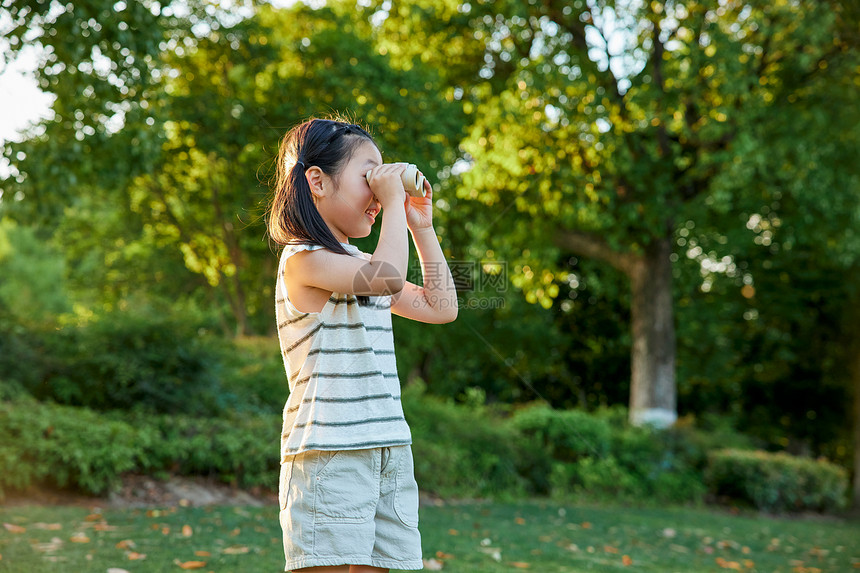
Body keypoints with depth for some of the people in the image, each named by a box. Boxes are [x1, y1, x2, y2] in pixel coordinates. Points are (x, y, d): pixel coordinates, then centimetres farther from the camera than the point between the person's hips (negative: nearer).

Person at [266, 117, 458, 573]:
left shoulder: (361, 264, 19)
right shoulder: (303, 259, -9)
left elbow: (441, 307, 23)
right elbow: (388, 277, -26)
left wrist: (422, 227, 20)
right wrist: (394, 202, -12)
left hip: (388, 451, 8)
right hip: (329, 454, -8)